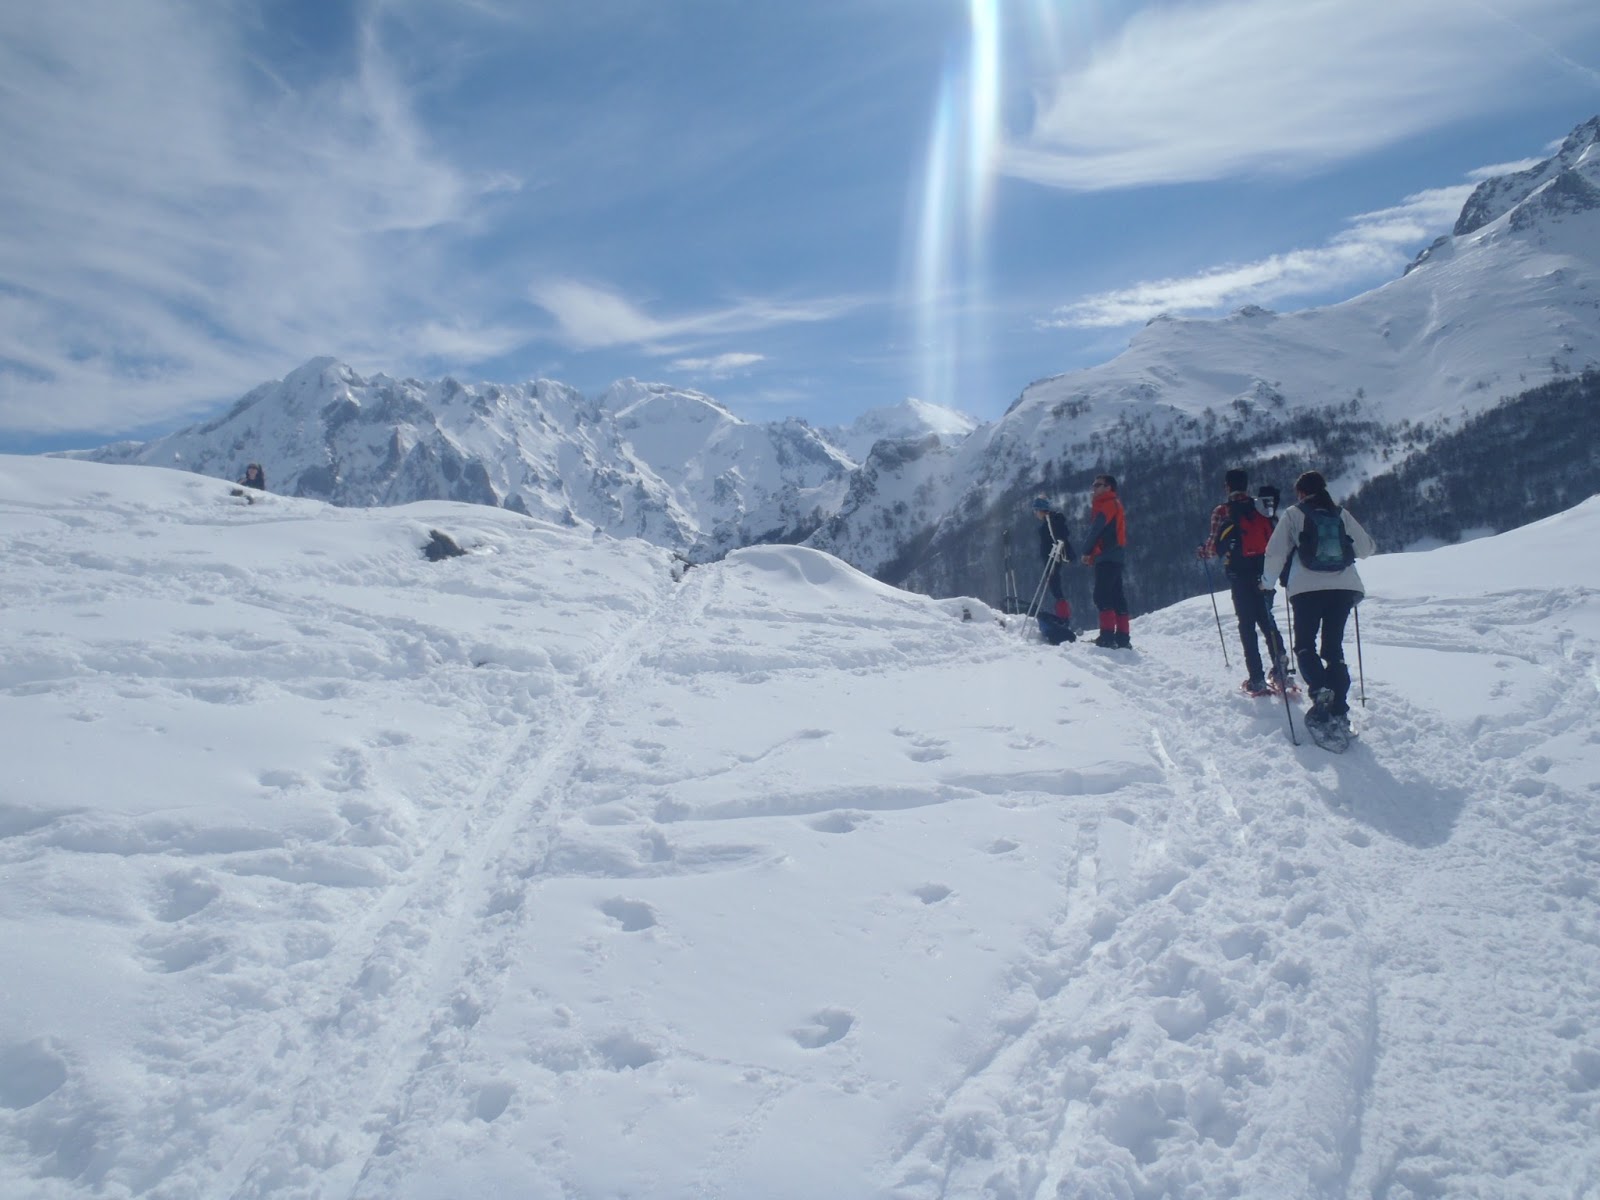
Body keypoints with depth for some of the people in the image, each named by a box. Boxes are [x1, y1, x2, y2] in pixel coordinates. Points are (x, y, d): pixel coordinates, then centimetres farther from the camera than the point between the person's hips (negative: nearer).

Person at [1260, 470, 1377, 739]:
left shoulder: (1294, 514, 3)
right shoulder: (1341, 514, 12)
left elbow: (1276, 553, 0)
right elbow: (1366, 548, 16)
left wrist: (1268, 581, 14)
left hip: (1307, 588, -3)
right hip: (1344, 588, 3)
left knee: (1305, 644, 9)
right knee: (1334, 647, 10)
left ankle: (1320, 691, -19)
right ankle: (1338, 712, 1)